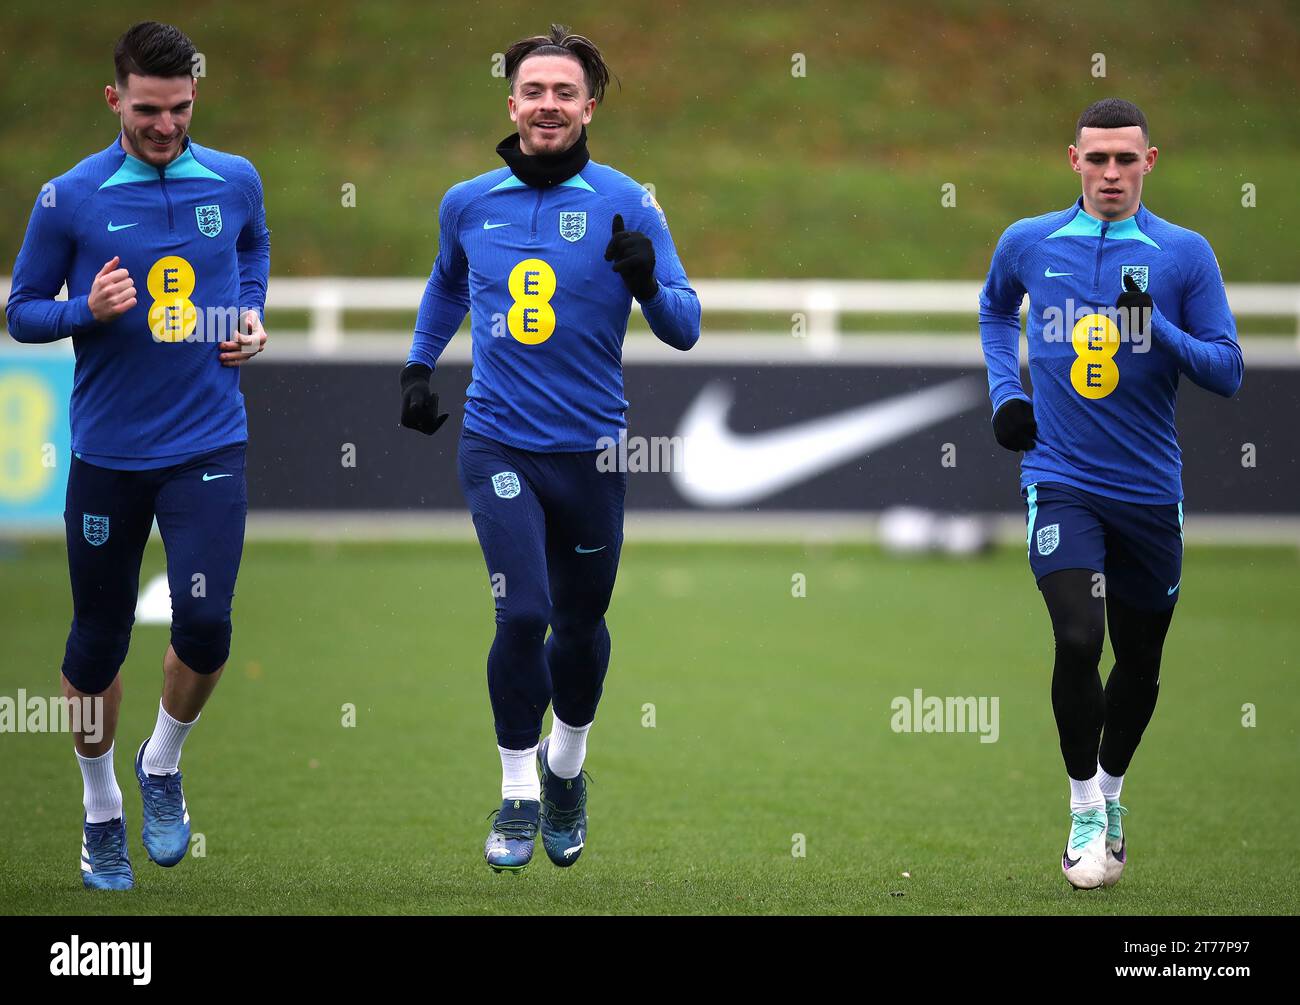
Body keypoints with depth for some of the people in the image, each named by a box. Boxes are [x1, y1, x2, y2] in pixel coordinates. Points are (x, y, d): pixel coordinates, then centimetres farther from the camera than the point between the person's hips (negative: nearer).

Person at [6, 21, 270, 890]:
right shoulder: (70, 199, -7)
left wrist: (251, 312, 7)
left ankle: (163, 765, 16)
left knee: (204, 625, -13)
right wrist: (87, 311, -18)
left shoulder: (236, 182, 1)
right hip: (108, 452, -1)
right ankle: (101, 810, 28)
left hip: (209, 445, 1)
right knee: (99, 641, 7)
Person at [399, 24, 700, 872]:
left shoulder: (625, 205, -5)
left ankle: (566, 770, 38)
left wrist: (646, 281, -25)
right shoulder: (468, 205, 3)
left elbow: (684, 329, -6)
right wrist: (420, 366, 19)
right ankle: (519, 798, 3)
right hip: (499, 443, 0)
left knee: (580, 624, 11)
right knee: (522, 615, -13)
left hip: (591, 450, 0)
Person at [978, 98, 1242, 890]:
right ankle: (1084, 807, -1)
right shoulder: (1029, 244, 1)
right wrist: (1005, 391, 10)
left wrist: (1162, 330, -22)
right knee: (1078, 640, -18)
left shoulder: (1186, 254, -4)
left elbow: (1229, 371, -6)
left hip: (1149, 490, 1)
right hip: (1062, 481, -1)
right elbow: (996, 308, 23)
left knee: (1140, 663, 12)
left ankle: (1112, 788, 38)